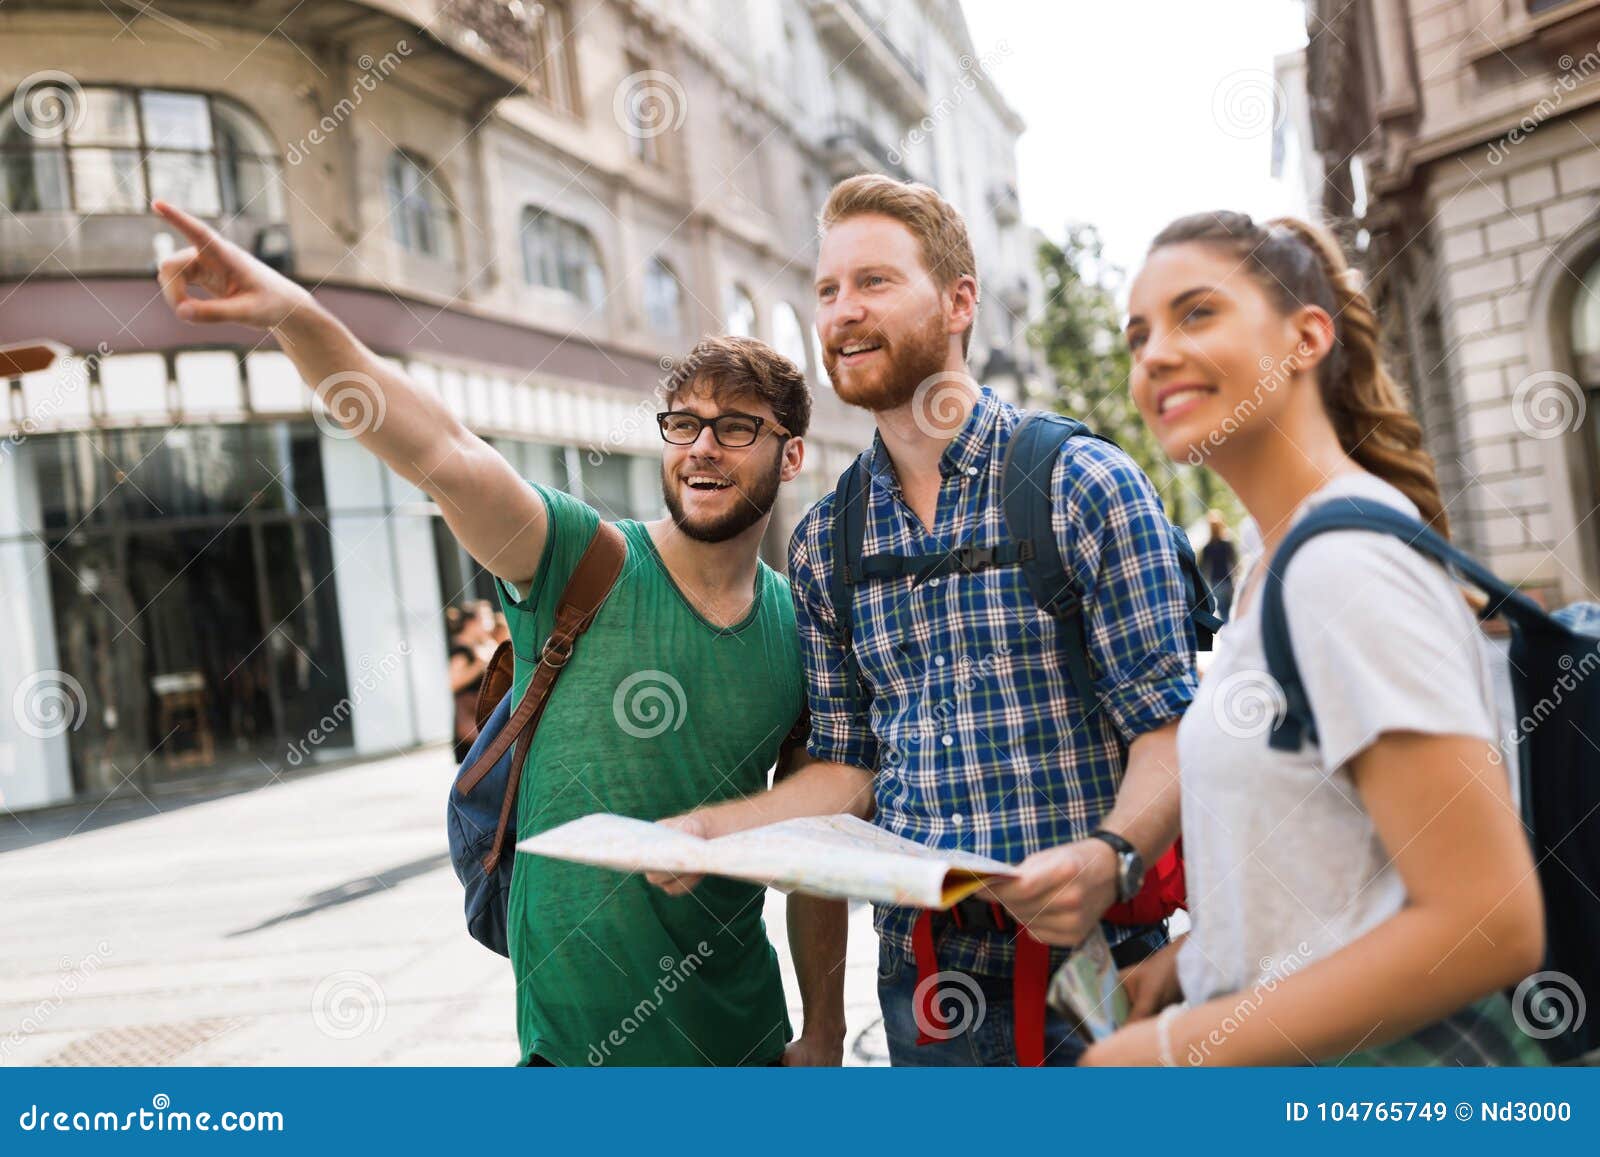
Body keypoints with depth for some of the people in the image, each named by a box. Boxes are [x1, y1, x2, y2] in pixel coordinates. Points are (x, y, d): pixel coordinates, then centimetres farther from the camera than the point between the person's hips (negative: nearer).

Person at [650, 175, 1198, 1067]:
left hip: (1086, 967, -3)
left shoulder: (1086, 484, -8)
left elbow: (1168, 726, -11)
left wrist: (1109, 855, -29)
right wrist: (710, 829, -5)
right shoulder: (824, 542, 5)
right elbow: (849, 765, 9)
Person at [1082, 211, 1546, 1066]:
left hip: (1383, 1056, -8)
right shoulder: (1273, 567, 5)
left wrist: (1173, 1046, -20)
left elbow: (1487, 923, -24)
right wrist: (1191, 960, 3)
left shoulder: (1346, 562, -21)